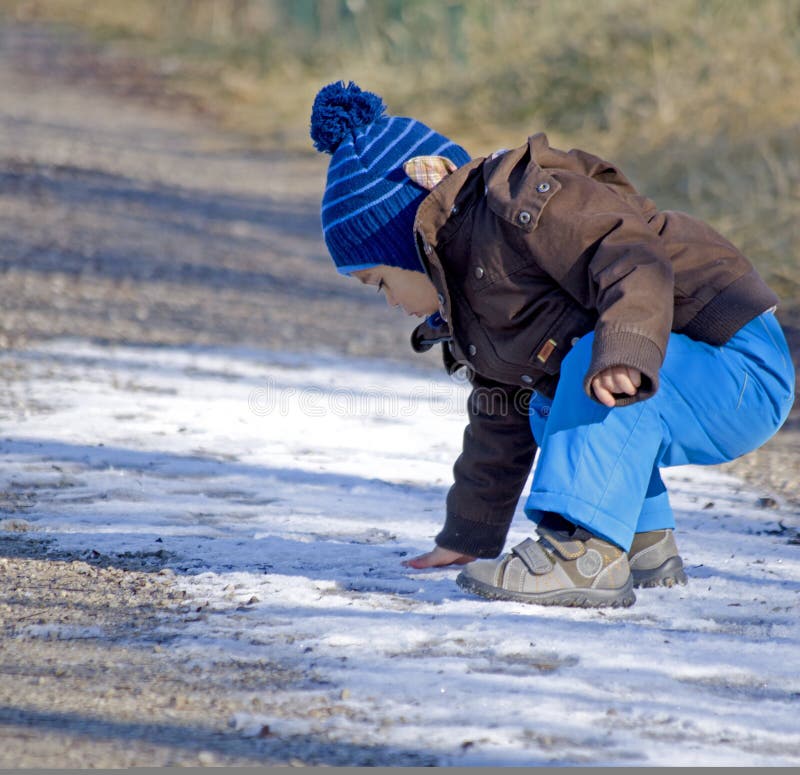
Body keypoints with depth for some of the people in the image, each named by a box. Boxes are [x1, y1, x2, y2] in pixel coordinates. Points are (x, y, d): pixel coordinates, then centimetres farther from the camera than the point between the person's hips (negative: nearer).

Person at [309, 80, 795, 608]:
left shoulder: (523, 206, -15)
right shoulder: (472, 300, 17)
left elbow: (636, 266, -31)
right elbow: (501, 423, 27)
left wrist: (625, 353, -50)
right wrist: (468, 538, 31)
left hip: (743, 372, -11)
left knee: (593, 366, -33)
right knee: (549, 407, 24)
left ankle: (589, 553, -33)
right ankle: (646, 544, 15)